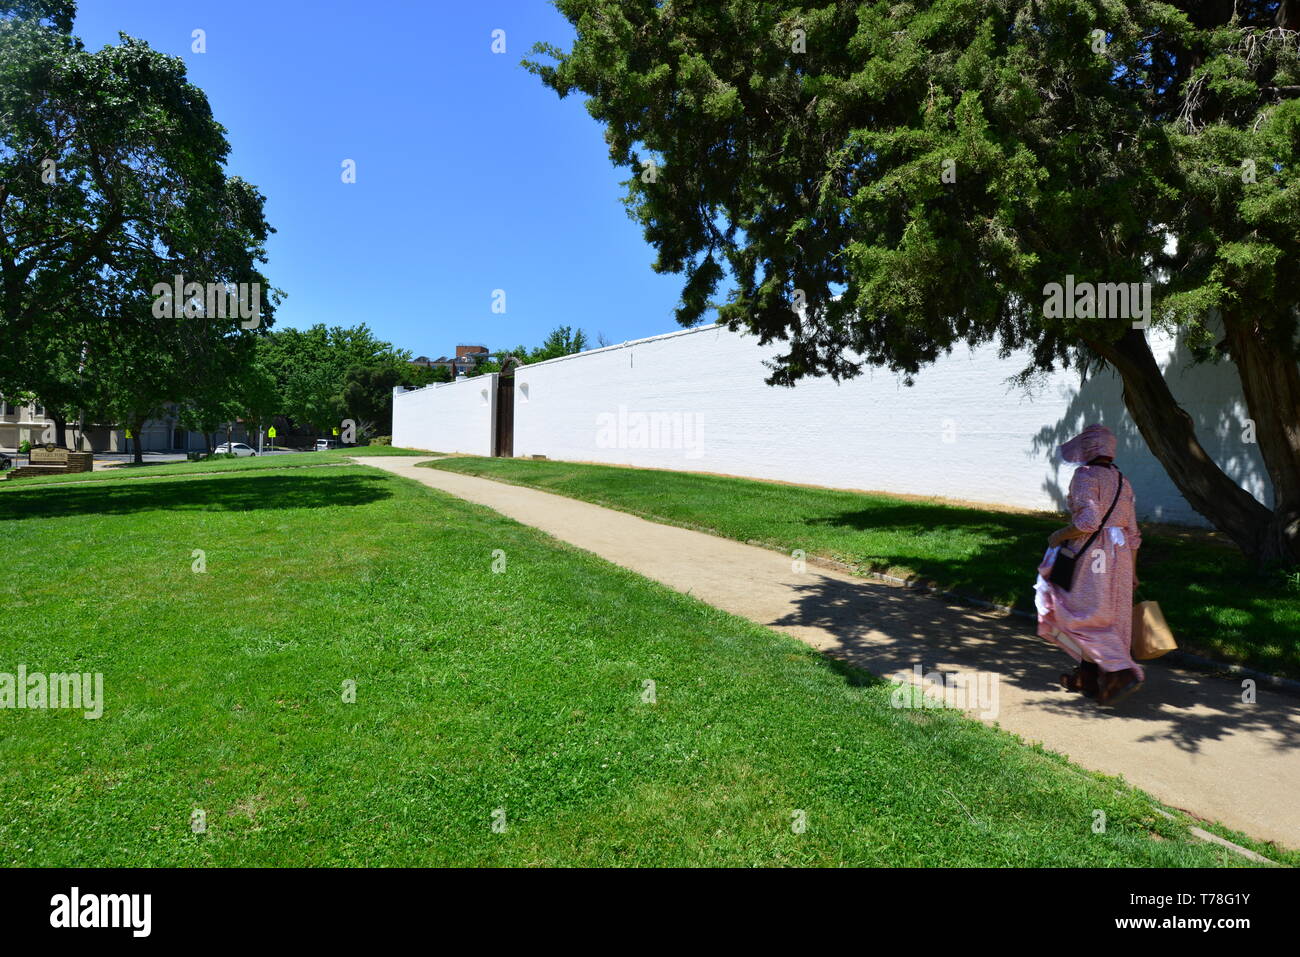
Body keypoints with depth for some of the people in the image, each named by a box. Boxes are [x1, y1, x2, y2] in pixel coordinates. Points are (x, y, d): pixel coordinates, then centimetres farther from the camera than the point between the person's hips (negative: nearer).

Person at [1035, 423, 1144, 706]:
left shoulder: (1086, 475, -11)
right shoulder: (1122, 482, 13)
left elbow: (1088, 521, -23)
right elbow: (1133, 534, 14)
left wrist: (1060, 535, -7)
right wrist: (1131, 571, 20)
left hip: (1091, 554, -8)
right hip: (1119, 555, 9)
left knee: (1087, 617, -1)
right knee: (1112, 618, 13)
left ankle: (1123, 672, -10)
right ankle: (1089, 677, 24)